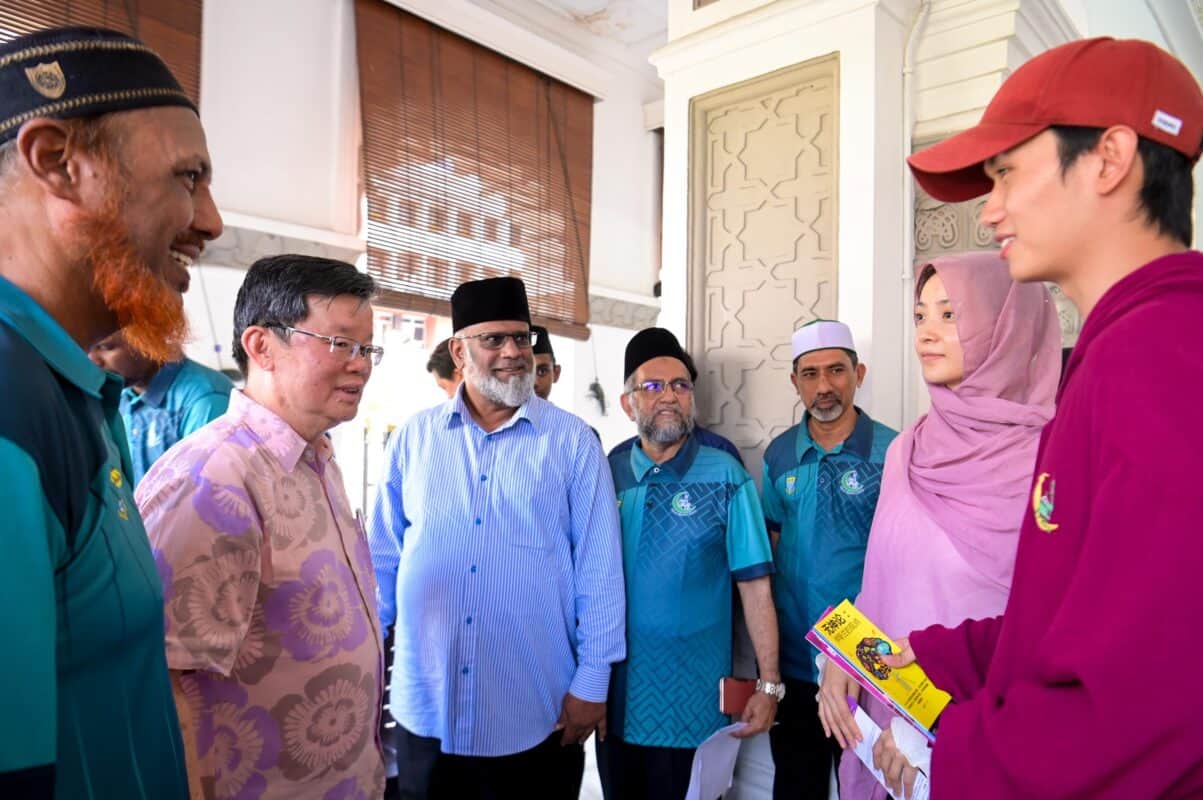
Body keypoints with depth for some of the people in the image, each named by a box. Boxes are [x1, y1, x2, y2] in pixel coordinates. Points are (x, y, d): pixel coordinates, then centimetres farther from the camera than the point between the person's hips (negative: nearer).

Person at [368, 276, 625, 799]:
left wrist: (592, 679, -5)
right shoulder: (414, 437, 2)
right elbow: (382, 556, 7)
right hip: (426, 707, 2)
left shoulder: (572, 442, -4)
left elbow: (599, 567, -4)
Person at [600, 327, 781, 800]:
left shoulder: (726, 479, -10)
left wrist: (768, 685, -11)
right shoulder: (609, 473, -1)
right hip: (616, 695, 3)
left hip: (690, 701, -3)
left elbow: (754, 587, -9)